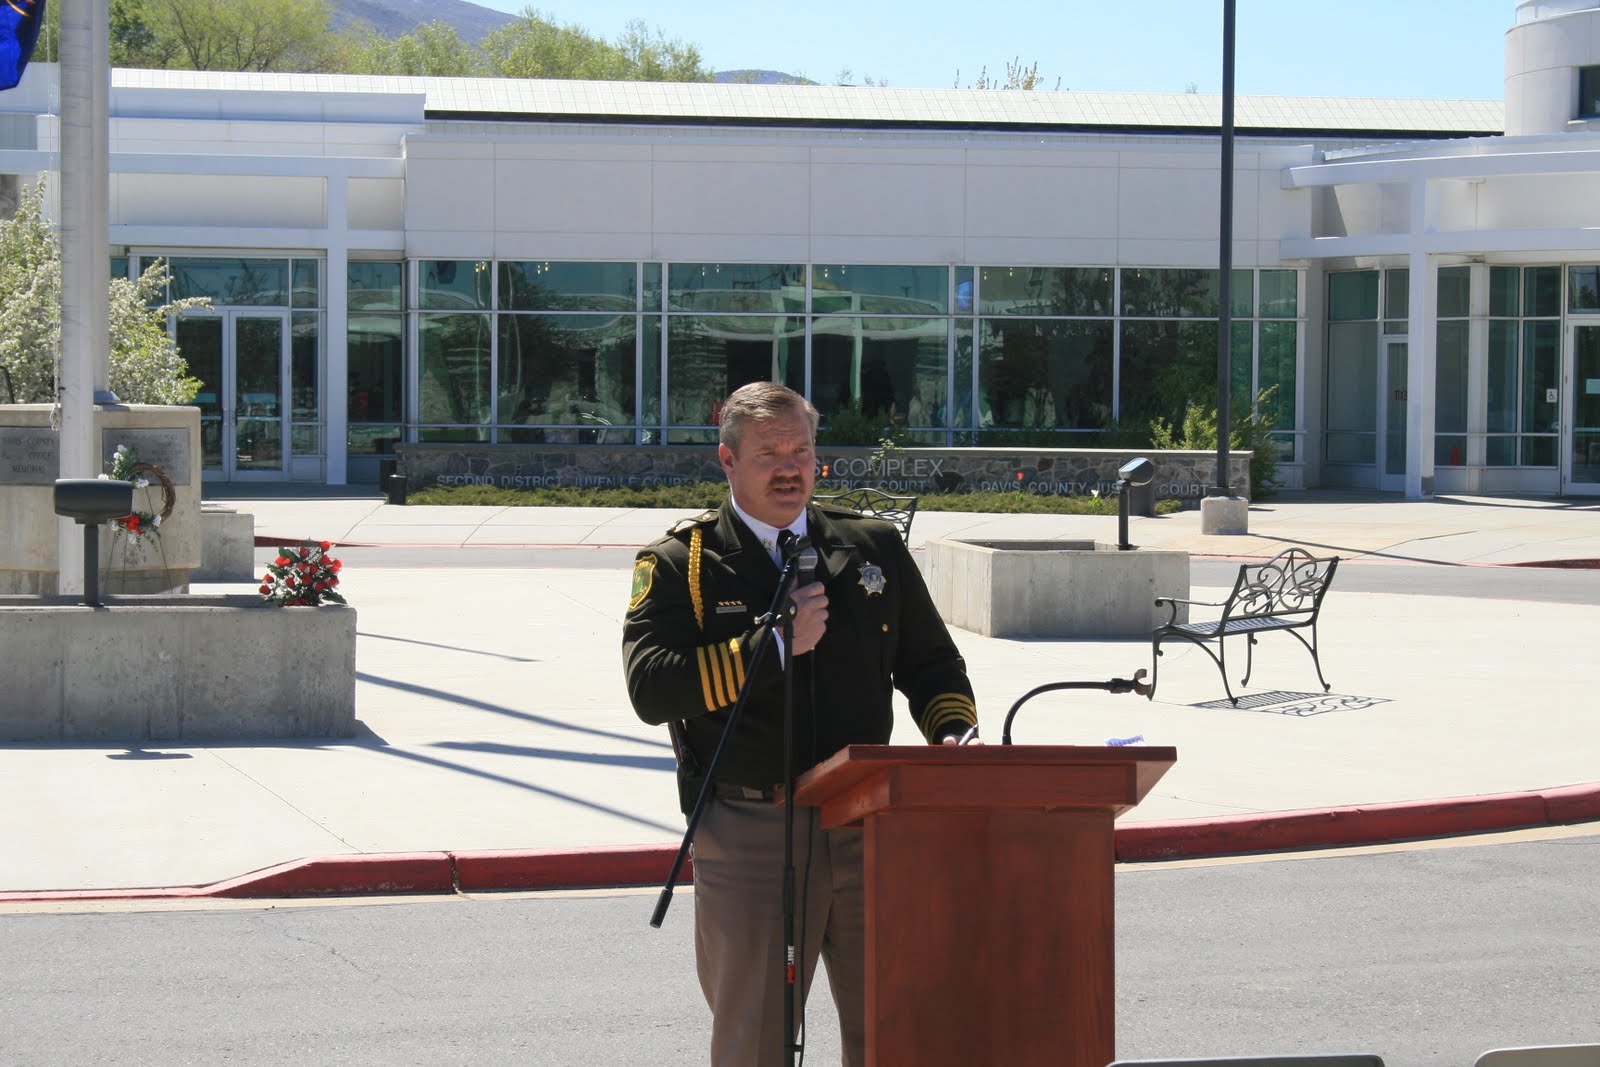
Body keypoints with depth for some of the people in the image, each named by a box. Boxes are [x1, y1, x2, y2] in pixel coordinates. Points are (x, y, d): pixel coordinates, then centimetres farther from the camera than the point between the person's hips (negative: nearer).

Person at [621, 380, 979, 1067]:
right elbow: (650, 688, -14)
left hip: (868, 827, 3)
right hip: (748, 835, -3)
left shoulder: (873, 547, 12)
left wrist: (954, 735, 1)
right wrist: (773, 644, -16)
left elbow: (931, 664, 20)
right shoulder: (679, 565, 0)